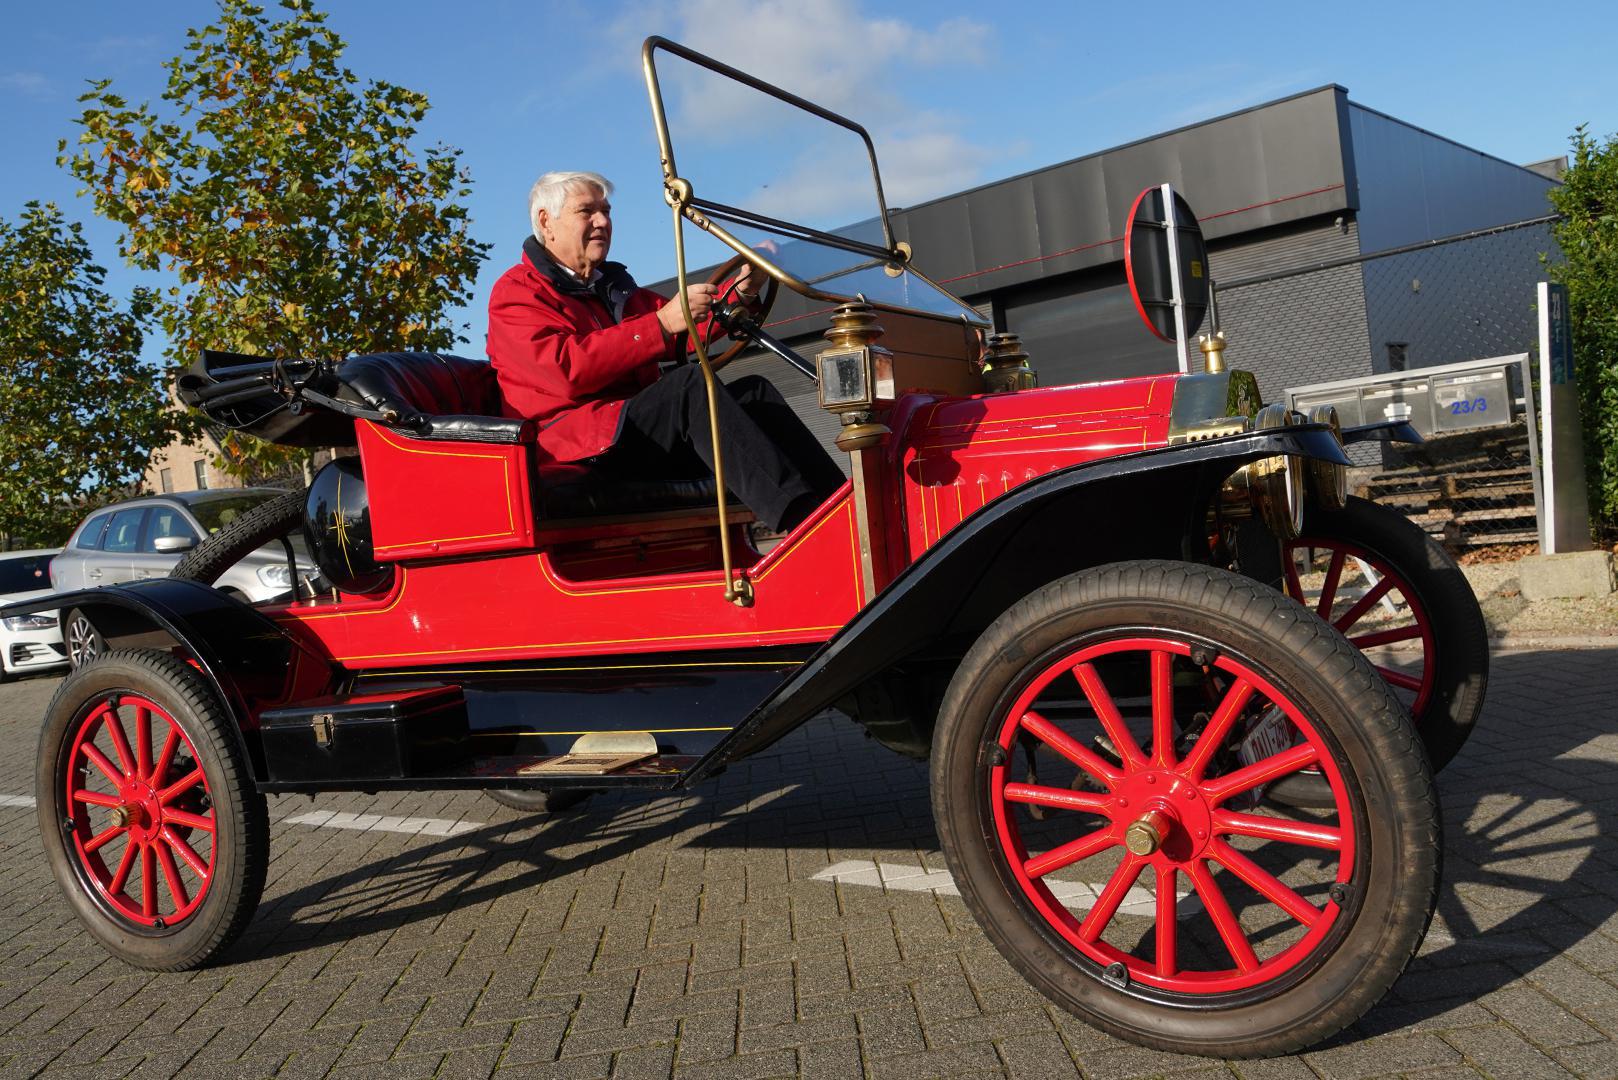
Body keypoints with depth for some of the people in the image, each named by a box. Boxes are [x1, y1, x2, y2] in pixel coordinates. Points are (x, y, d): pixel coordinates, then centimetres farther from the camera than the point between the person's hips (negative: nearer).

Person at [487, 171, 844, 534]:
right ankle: (802, 517, -42)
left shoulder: (615, 285, 29)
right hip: (576, 453, -8)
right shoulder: (515, 293, 2)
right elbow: (569, 369, -16)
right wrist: (662, 323, -22)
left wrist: (738, 293, 6)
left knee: (754, 390, -7)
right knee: (691, 383, -29)